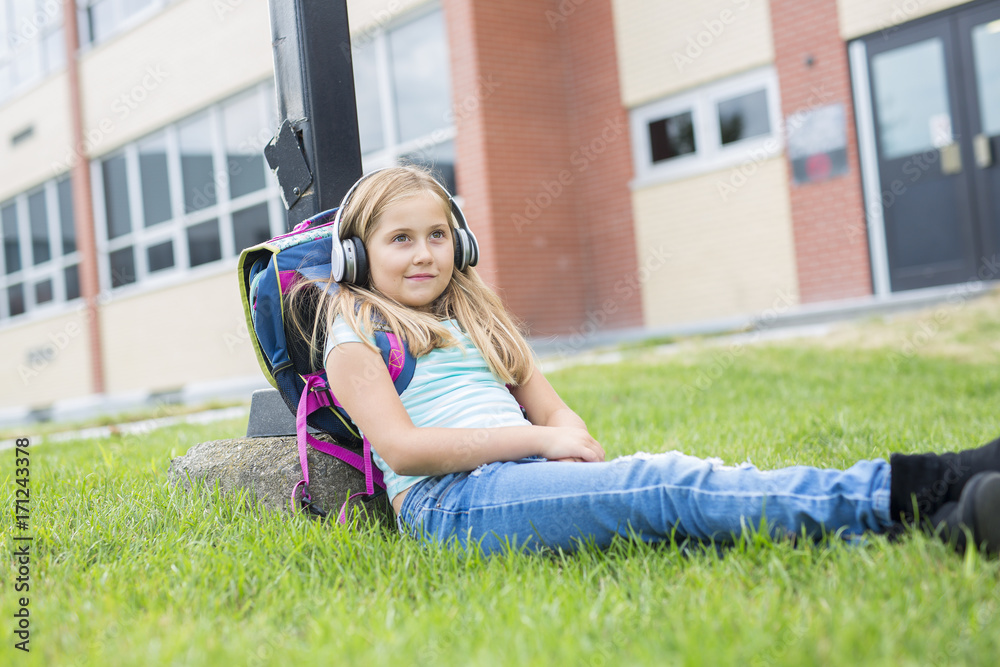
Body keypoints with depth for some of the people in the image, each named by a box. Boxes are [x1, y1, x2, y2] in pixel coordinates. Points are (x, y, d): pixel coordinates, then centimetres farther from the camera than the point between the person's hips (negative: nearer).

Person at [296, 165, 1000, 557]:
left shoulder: (475, 316, 27)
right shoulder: (354, 338, 7)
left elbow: (553, 410, 22)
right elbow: (401, 445, -8)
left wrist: (577, 445, -3)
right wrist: (539, 440, -10)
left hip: (526, 472, 6)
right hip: (451, 500, -6)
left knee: (664, 473, -24)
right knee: (662, 489, -29)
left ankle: (935, 488, -40)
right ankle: (920, 500, -45)